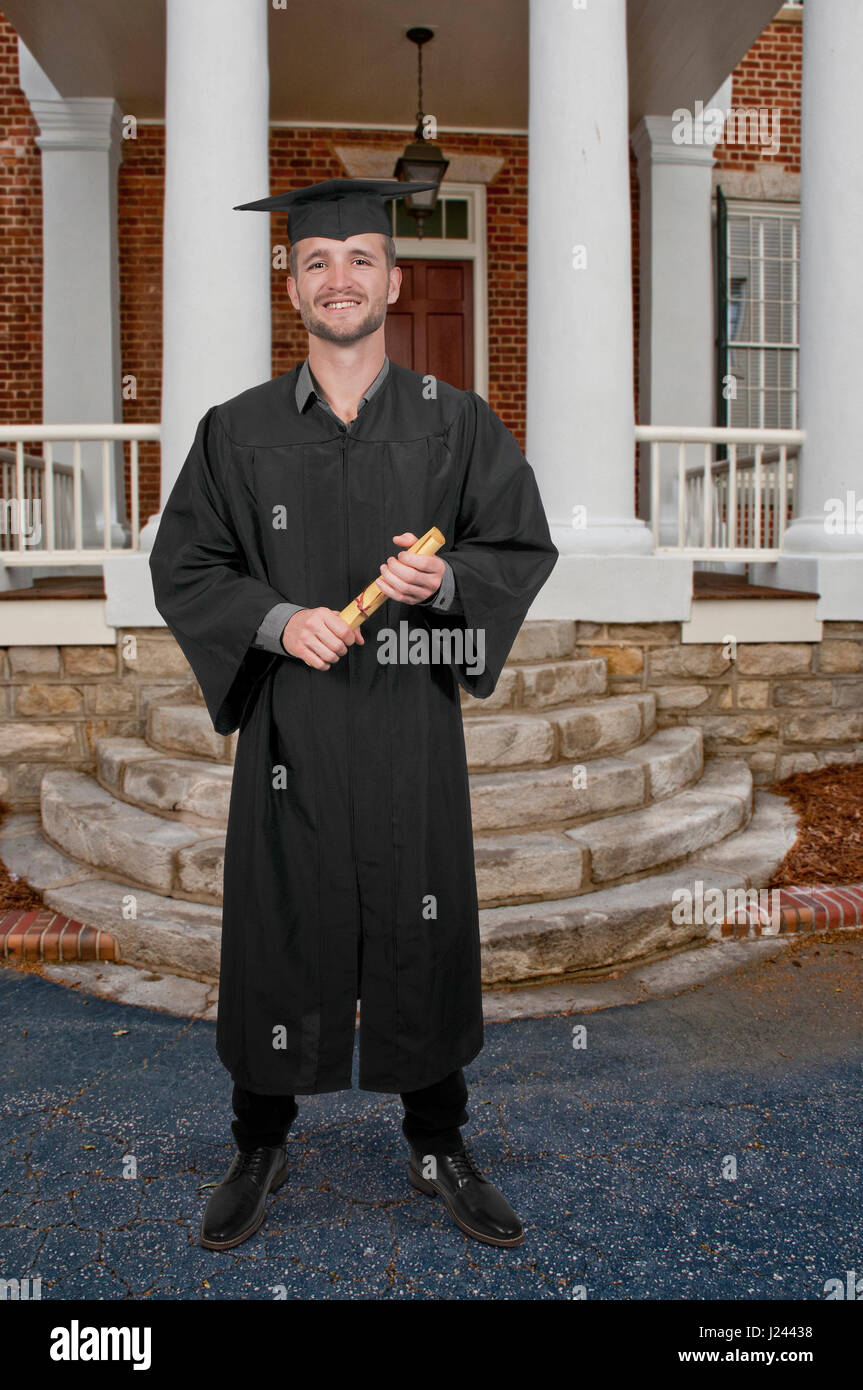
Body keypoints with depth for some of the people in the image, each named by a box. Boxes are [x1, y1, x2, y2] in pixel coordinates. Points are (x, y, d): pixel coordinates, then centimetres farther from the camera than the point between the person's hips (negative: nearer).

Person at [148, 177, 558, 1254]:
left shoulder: (457, 423, 4)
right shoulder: (238, 431, 4)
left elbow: (525, 548, 4)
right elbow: (181, 566, 4)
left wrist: (446, 578, -17)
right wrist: (278, 620, -13)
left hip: (413, 726, 0)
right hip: (287, 725, 0)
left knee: (422, 931, 9)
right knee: (278, 930, 8)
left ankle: (438, 1147, 31)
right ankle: (260, 1146, 31)